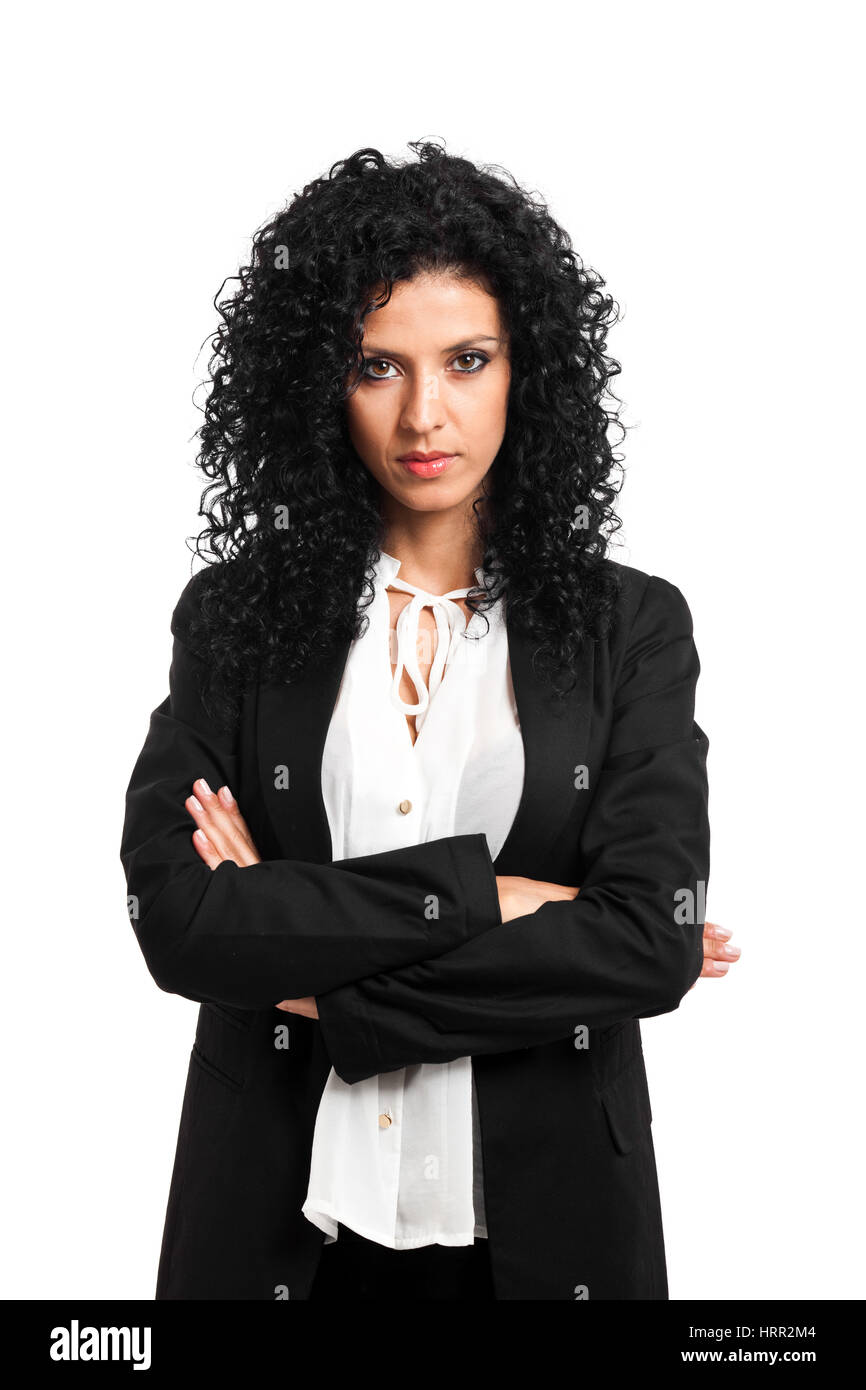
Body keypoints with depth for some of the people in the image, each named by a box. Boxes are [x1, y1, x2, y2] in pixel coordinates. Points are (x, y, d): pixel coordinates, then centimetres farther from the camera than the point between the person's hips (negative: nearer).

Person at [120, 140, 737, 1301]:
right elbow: (173, 920, -13)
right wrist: (481, 894, -17)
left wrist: (319, 976, -14)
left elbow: (651, 943, -14)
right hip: (280, 1214, 1)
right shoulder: (234, 615, -2)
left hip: (540, 1214, 0)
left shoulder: (632, 625, -3)